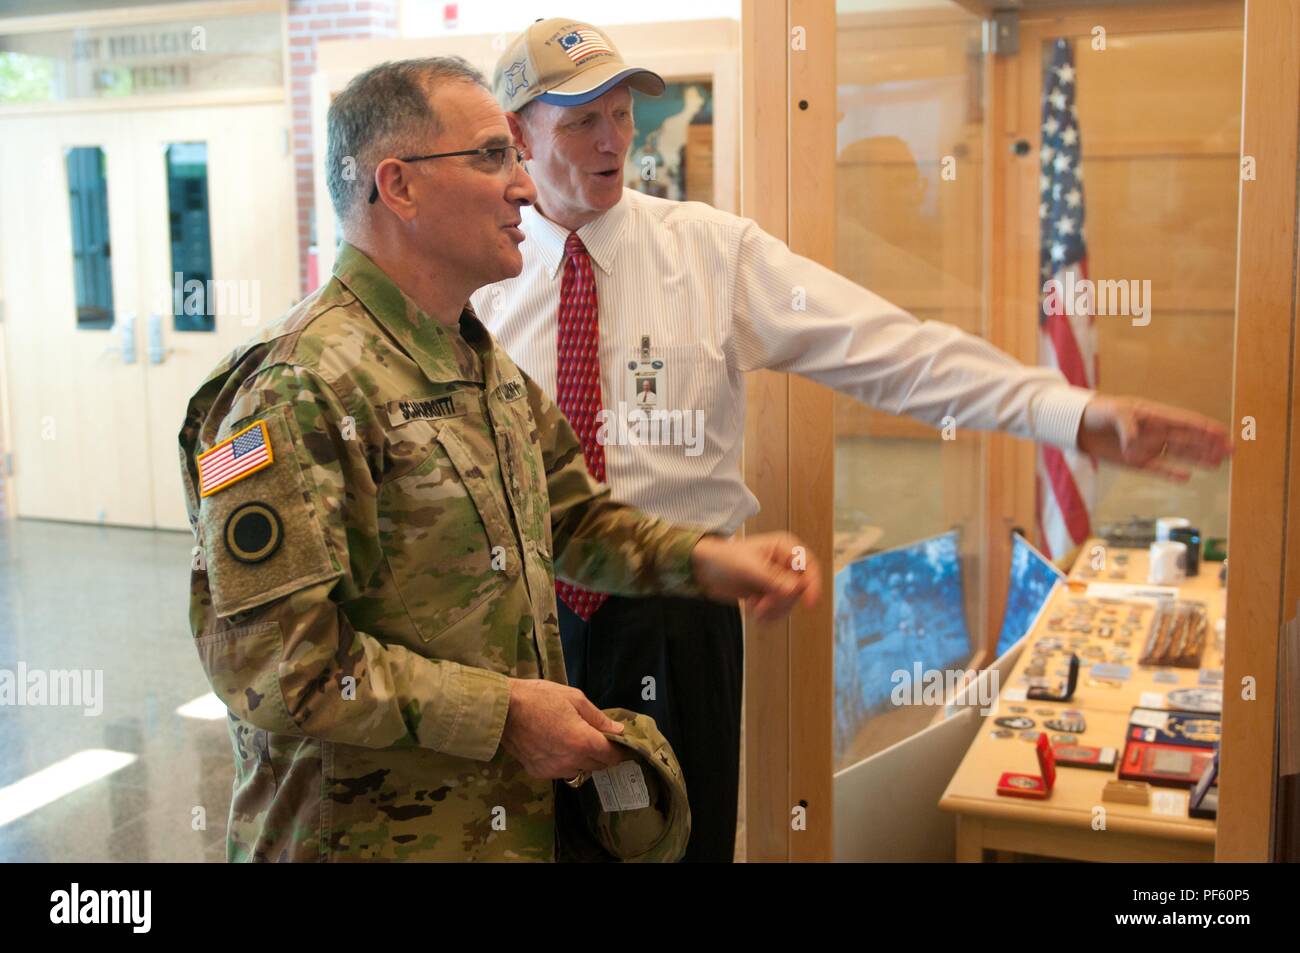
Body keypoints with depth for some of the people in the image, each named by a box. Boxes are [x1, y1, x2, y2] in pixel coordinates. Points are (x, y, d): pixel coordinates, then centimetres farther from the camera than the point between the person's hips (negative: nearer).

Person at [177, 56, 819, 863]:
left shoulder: (487, 366, 10)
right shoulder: (298, 389, -21)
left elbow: (571, 515, 18)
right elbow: (267, 655, -25)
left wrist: (700, 559, 0)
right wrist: (500, 712, -22)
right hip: (367, 833, -8)